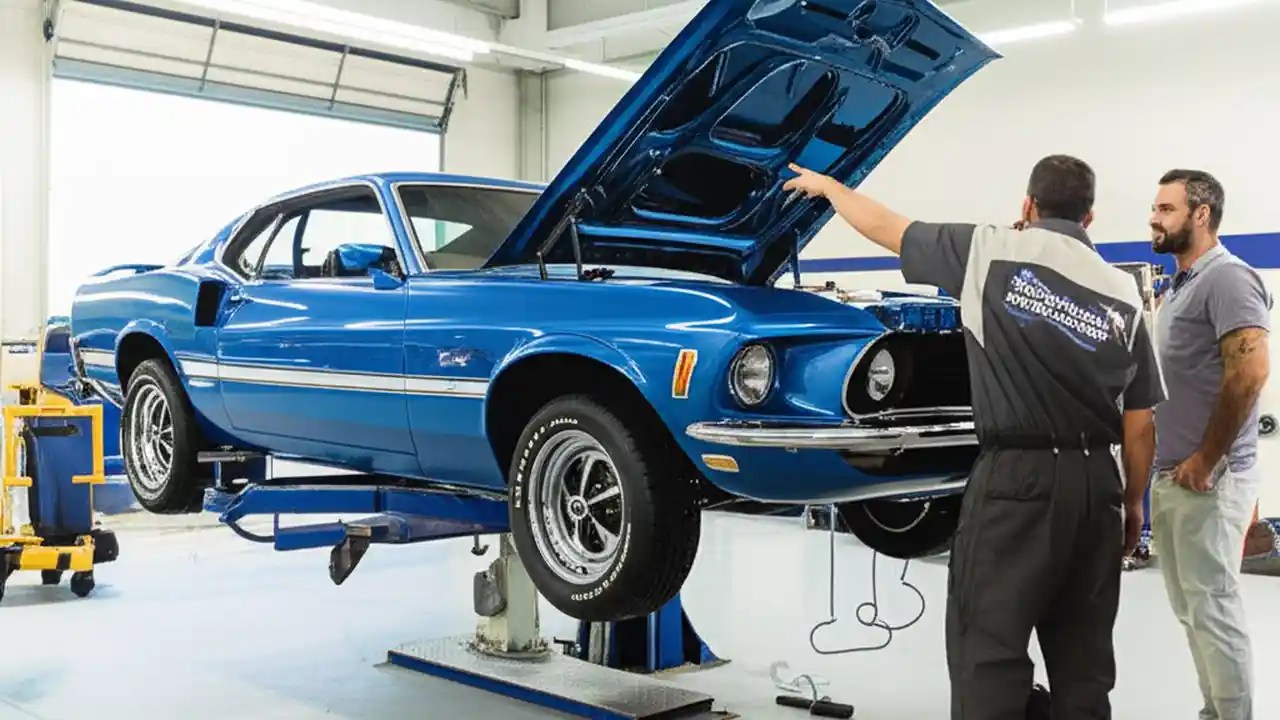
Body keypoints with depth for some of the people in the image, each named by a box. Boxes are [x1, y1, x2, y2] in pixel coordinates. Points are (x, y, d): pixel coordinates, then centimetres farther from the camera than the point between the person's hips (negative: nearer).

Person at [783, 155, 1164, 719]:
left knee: (989, 652, -1)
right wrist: (1133, 503, 21)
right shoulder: (1123, 294, 7)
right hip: (1096, 483, 5)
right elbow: (1140, 425, 8)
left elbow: (885, 227, 10)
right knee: (1084, 658, 13)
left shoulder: (991, 250, -3)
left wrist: (825, 185, 28)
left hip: (1015, 476, -5)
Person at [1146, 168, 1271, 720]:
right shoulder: (1180, 287, 17)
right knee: (1190, 608, 15)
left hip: (1206, 478, -10)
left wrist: (1206, 459, -20)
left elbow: (1251, 370, -22)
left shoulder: (1227, 277, -12)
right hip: (1169, 476, 10)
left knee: (1213, 608, -5)